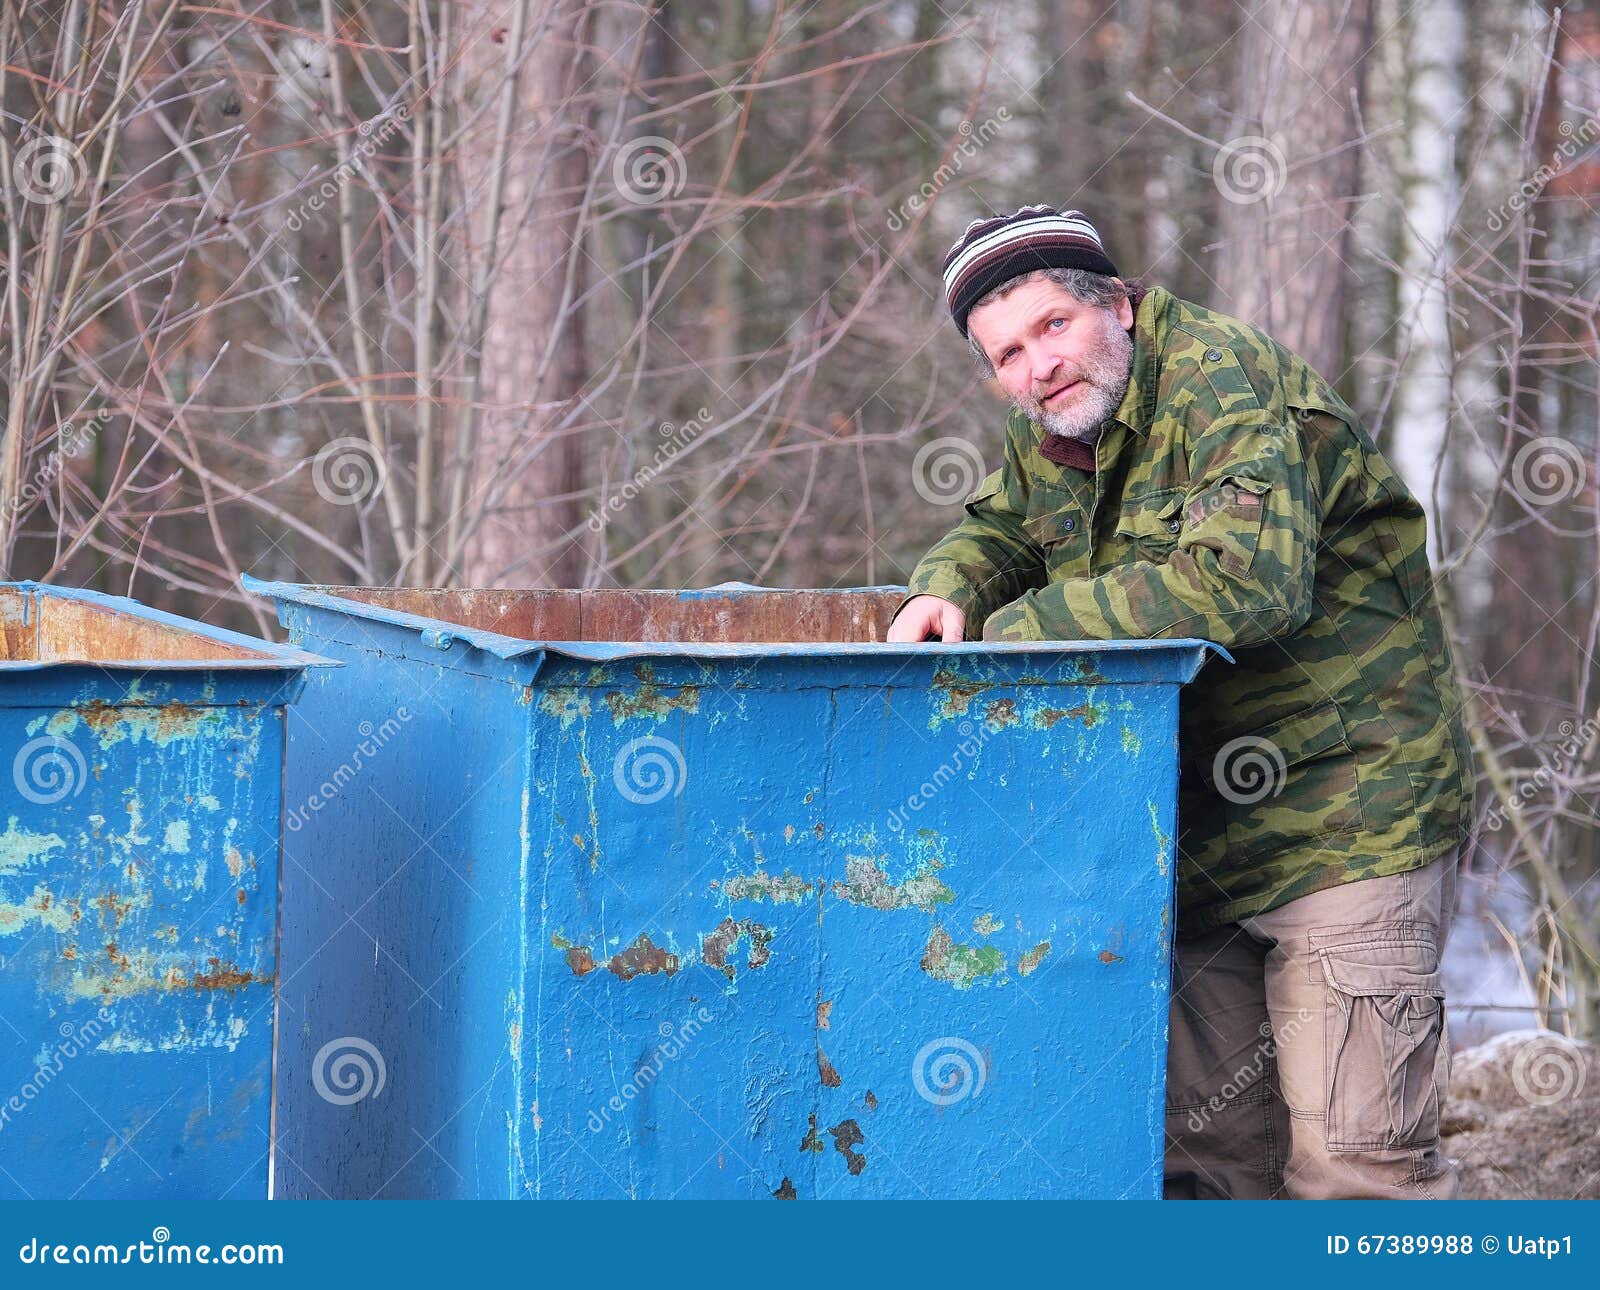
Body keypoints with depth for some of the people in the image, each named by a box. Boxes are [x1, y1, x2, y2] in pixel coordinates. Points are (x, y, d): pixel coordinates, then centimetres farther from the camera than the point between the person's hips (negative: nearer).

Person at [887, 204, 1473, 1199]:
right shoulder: (1048, 436, 9)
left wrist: (1025, 627, -23)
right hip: (1194, 836, 8)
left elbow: (1248, 578, -31)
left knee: (1350, 1156, -12)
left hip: (1351, 824, -8)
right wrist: (948, 589, 2)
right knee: (1210, 1143, 11)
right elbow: (999, 530, 28)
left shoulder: (1224, 380, -17)